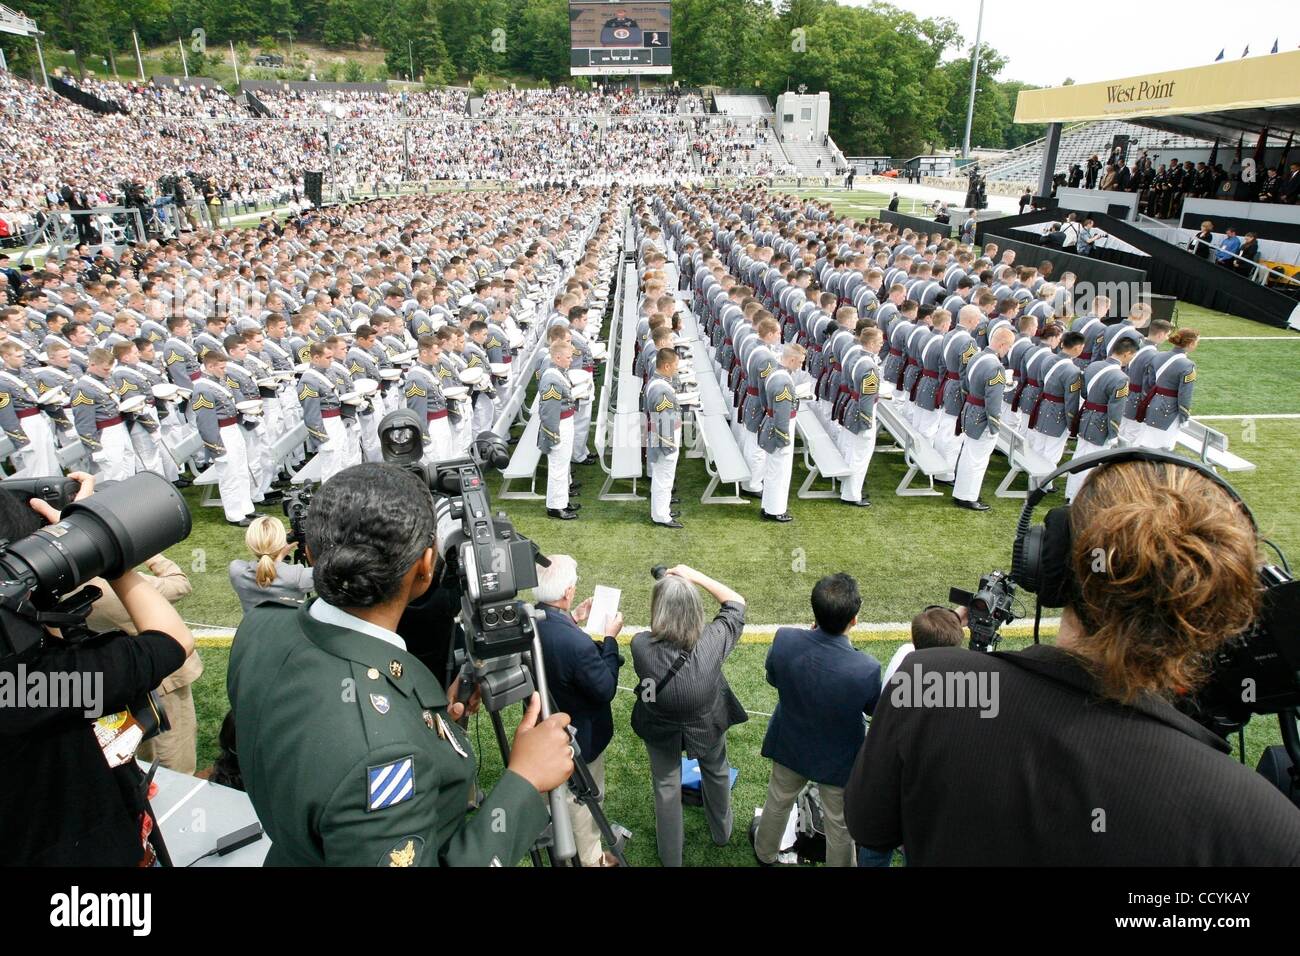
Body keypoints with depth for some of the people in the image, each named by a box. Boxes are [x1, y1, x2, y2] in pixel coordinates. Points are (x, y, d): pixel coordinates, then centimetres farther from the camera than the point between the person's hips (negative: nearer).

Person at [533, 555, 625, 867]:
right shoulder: (577, 644, -41)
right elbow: (606, 690, -24)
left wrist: (572, 620, -2)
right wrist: (610, 639, -17)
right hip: (578, 736, -7)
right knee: (585, 797, 20)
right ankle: (590, 859, 44)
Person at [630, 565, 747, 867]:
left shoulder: (640, 646, -36)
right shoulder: (713, 641, -34)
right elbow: (736, 602, -15)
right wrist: (695, 575, -17)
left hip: (660, 730, -1)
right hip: (708, 725, 1)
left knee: (666, 788, 25)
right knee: (716, 773, 31)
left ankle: (670, 857, 45)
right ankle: (721, 832, 57)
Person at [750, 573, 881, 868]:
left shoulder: (785, 640, -30)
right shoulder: (867, 669, -37)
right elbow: (875, 709, -13)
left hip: (790, 746, 3)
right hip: (838, 760, -3)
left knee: (778, 803, 32)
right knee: (839, 826, 25)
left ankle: (765, 852, 58)